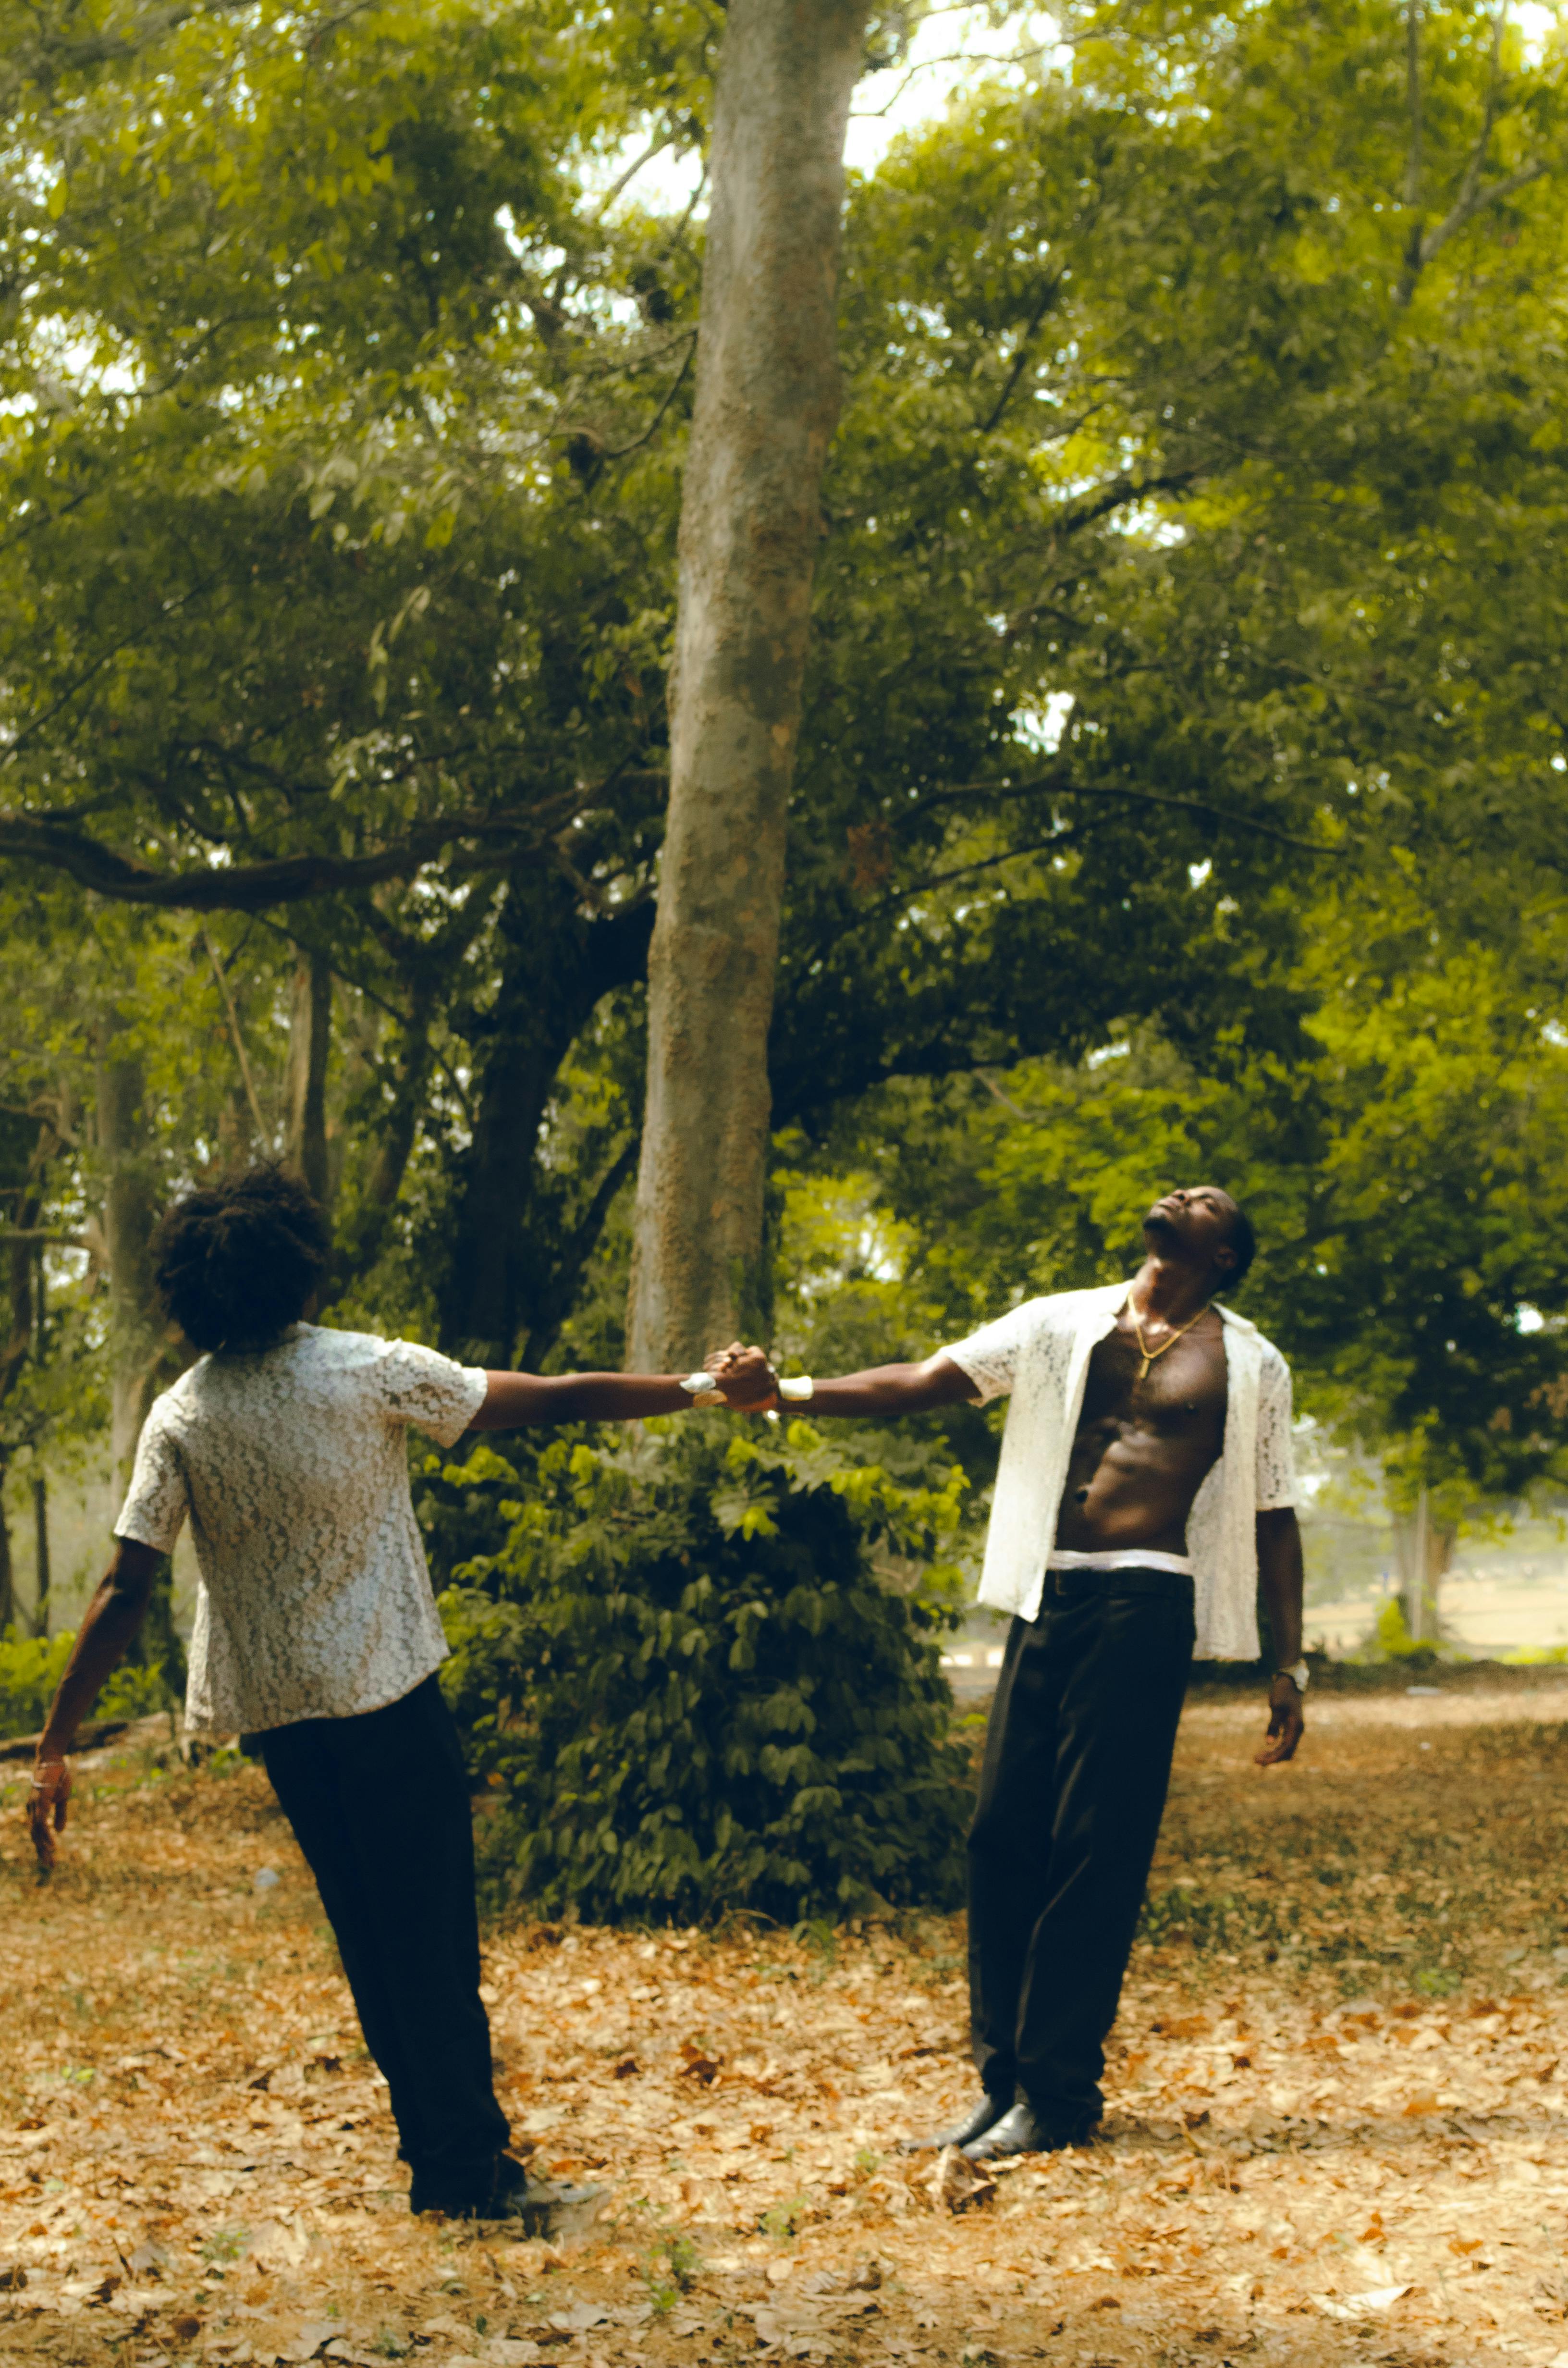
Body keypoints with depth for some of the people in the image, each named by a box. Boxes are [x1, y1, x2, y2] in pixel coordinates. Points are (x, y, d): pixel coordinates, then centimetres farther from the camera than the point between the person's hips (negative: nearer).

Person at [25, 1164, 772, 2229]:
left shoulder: (180, 1420, -5)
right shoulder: (368, 1372, -12)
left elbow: (125, 1593, -9)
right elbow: (555, 1399, -7)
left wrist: (57, 1747, -5)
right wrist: (699, 1390, 4)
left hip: (273, 1710, 4)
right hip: (386, 1698, -4)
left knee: (371, 1940, 13)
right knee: (432, 1936, 1)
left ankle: (441, 2159, 17)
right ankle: (473, 2167, -1)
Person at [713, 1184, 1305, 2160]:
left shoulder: (1249, 1365, 10)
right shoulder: (1063, 1324, 15)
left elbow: (1274, 1521, 12)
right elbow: (920, 1384, 7)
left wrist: (1289, 1667, 7)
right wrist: (790, 1392, -6)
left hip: (1145, 1603, -4)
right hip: (1048, 1596, 4)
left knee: (1096, 1849, -6)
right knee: (1004, 1831, 3)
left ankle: (1060, 2091, 1)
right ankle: (1003, 2077, 13)